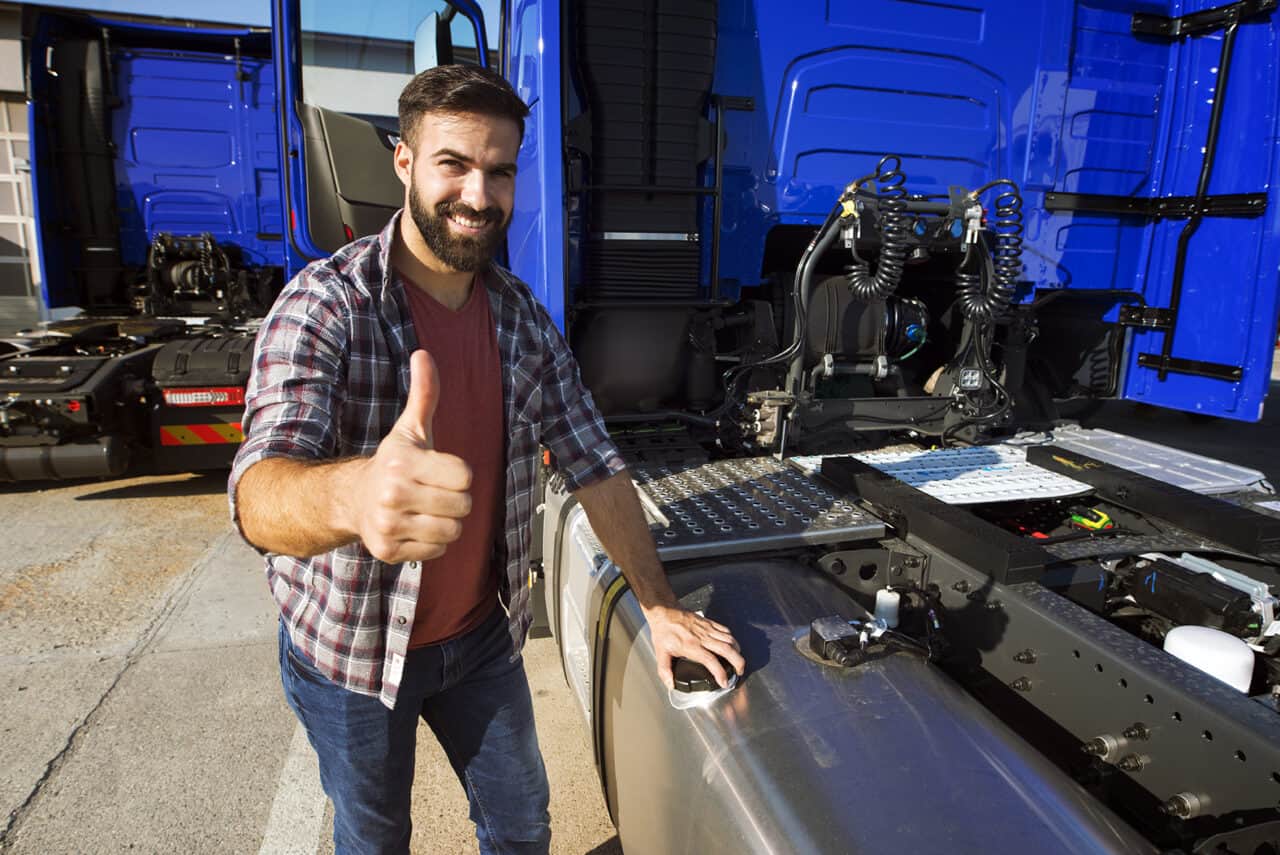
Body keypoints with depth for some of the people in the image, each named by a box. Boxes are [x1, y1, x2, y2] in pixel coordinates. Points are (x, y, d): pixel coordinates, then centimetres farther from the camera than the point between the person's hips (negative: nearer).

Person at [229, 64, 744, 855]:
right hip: (352, 649, -3)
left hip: (482, 635, 4)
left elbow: (594, 464, -4)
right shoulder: (326, 305, -22)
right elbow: (258, 494, -36)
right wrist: (354, 493, -60)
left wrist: (661, 608, -8)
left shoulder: (524, 317, -5)